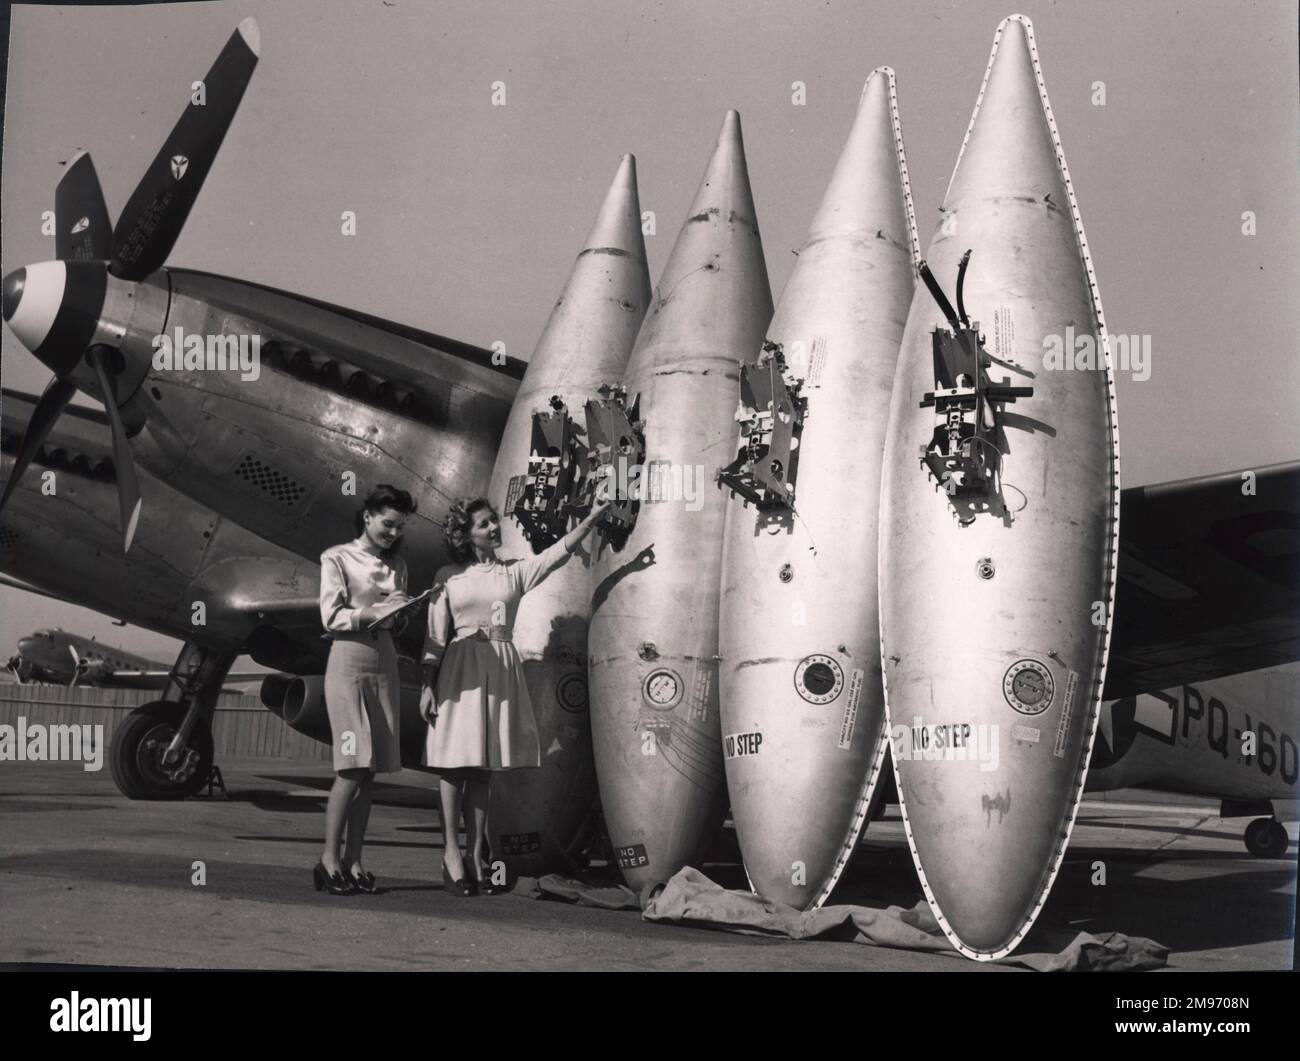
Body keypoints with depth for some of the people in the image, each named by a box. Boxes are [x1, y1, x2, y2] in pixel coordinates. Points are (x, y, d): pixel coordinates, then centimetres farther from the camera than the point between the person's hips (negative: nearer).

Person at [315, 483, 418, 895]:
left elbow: (400, 623, 14)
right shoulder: (338, 558, 2)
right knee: (353, 766, -13)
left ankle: (353, 860, 4)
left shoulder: (397, 566, 16)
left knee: (370, 769, 1)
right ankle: (329, 859, -8)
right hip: (349, 663, -5)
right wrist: (372, 613, -19)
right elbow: (330, 617, -6)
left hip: (385, 664, 5)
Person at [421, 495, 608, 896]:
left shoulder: (515, 572, 11)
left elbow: (560, 551, 1)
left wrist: (593, 517, -11)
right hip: (460, 666, -2)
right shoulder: (449, 577, 5)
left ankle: (476, 855, 7)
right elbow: (435, 636, 5)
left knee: (482, 767, 4)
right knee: (454, 763, -4)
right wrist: (427, 685, -1)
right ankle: (451, 852, -1)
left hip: (501, 668, 2)